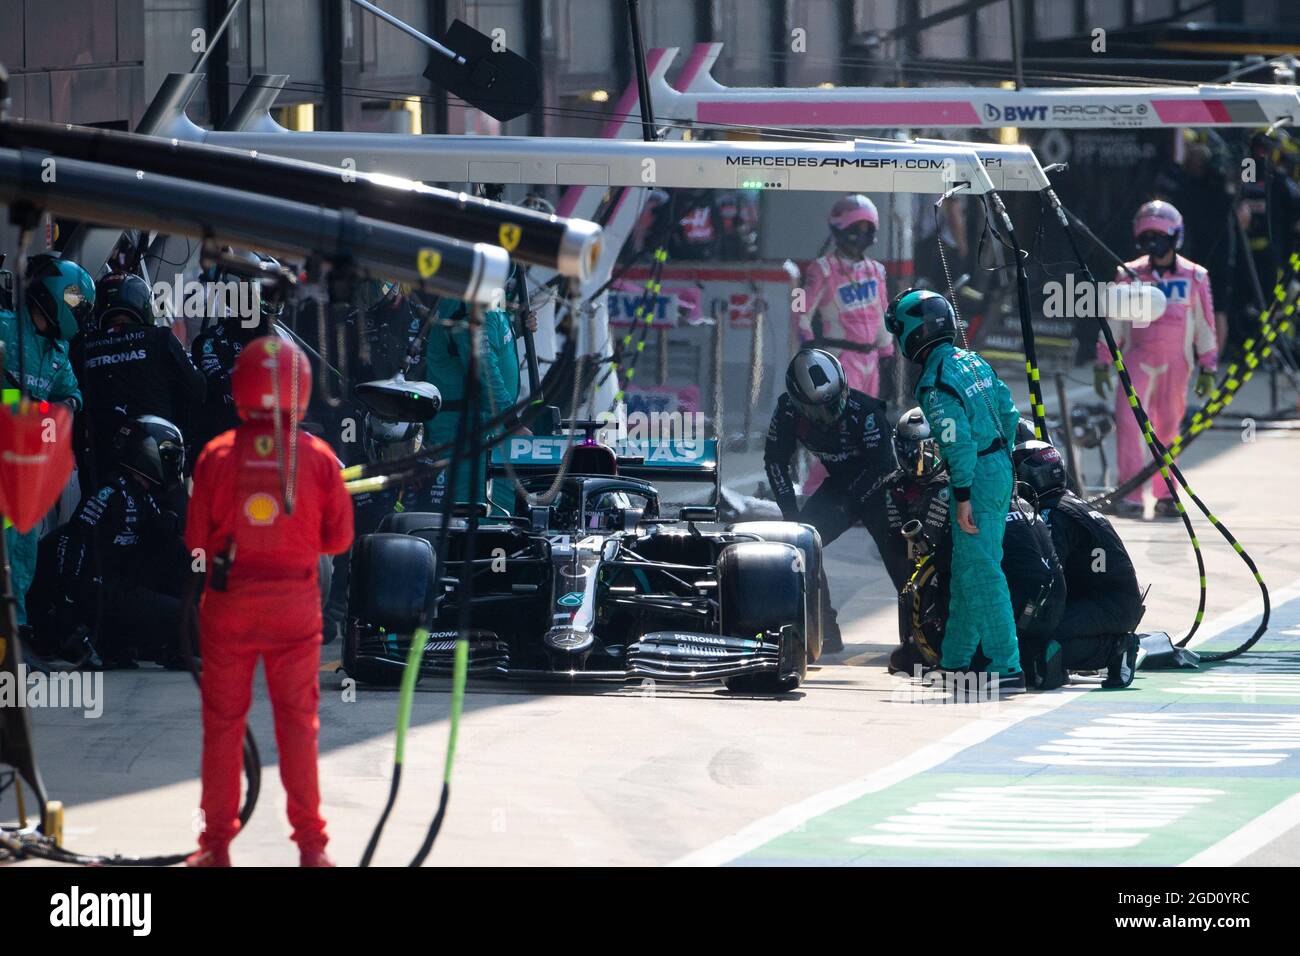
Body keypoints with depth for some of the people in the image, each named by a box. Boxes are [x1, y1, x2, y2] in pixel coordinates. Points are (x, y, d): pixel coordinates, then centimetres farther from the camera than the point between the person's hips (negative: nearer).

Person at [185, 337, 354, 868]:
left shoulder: (217, 456, -10)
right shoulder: (318, 458, -9)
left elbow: (196, 539, -5)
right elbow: (338, 537, -1)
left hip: (228, 603, 0)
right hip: (295, 604, 0)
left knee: (223, 721, 10)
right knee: (298, 722, 8)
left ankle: (217, 844, 13)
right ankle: (310, 843, 10)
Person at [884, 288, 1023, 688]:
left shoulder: (935, 383, -17)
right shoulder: (972, 361, 10)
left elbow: (959, 443, -22)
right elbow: (1009, 413, 15)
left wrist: (963, 498, -19)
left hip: (975, 478, -10)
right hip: (1000, 467, 10)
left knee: (981, 572, -8)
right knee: (967, 568, 17)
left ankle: (1007, 668, -11)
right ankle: (955, 660, 25)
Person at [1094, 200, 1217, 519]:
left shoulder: (1194, 277, 2)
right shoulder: (1130, 276, 2)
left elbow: (1205, 325, 7)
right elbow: (1112, 323, 7)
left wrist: (1208, 368, 6)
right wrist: (1102, 363, 5)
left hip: (1176, 365, 1)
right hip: (1138, 360, -1)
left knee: (1168, 429, 9)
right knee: (1130, 422, -16)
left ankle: (1165, 496, 21)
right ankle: (1131, 496, -17)